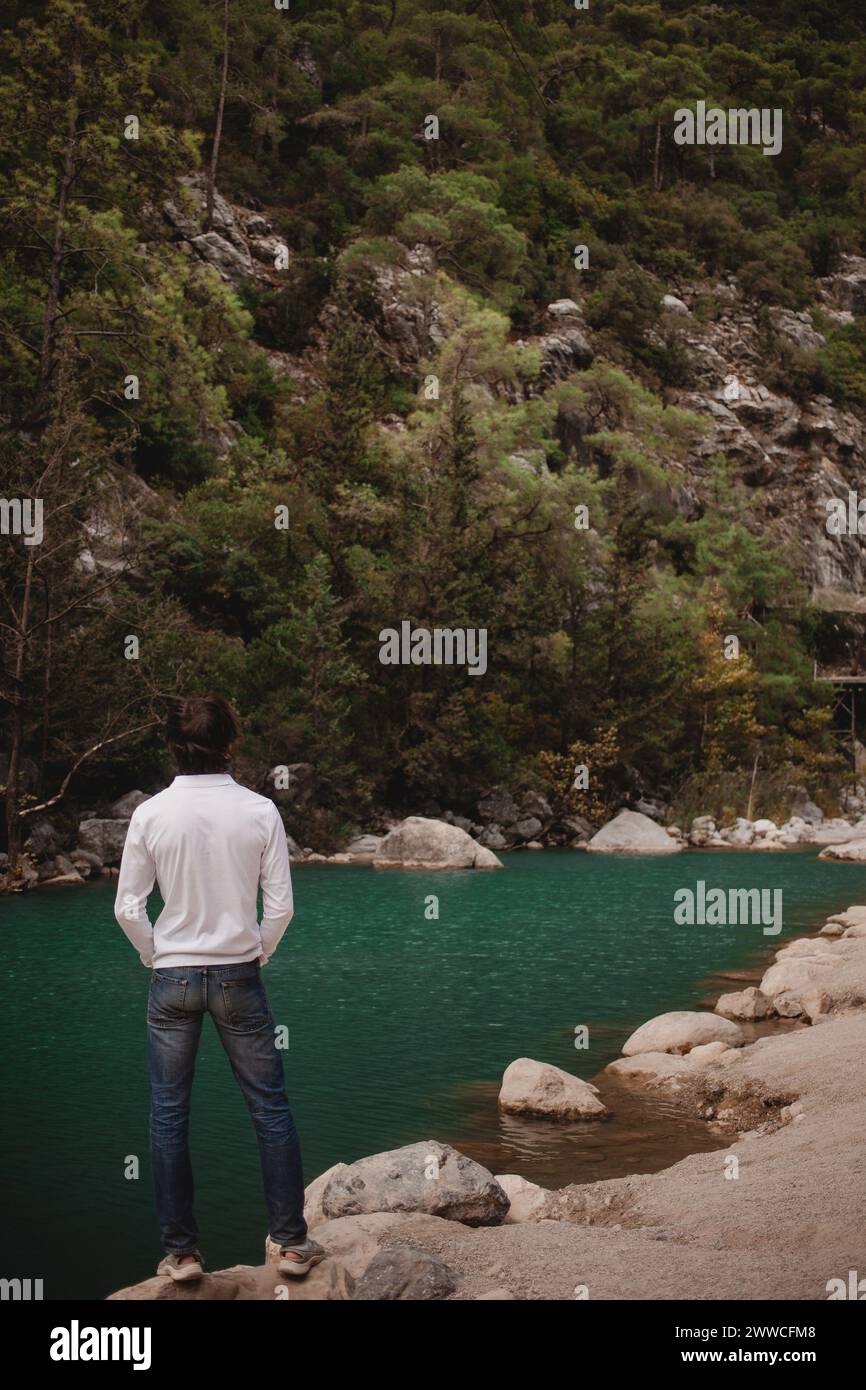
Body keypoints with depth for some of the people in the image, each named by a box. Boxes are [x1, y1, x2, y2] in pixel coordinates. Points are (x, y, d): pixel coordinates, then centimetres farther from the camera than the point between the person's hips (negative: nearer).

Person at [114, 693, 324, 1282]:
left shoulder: (151, 814, -7)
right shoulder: (259, 811, -8)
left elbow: (128, 908, -4)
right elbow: (280, 906, -5)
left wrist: (157, 958, 11)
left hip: (172, 977, 0)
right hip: (239, 978, 0)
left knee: (169, 1116, 9)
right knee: (271, 1108, 10)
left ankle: (180, 1251, 14)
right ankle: (289, 1240, 14)